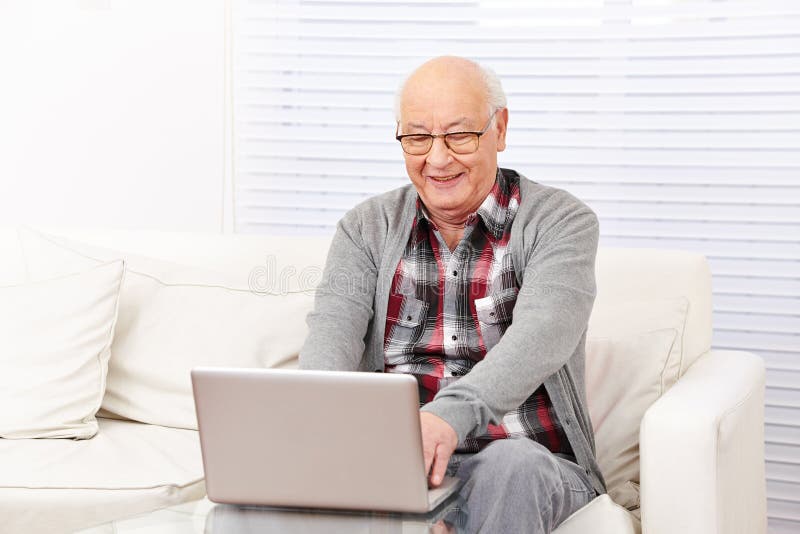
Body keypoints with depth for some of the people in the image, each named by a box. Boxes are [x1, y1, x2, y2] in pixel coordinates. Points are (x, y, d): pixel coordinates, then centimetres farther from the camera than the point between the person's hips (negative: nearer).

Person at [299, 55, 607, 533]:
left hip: (528, 460, -1)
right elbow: (334, 327, -5)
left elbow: (539, 337, -17)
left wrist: (451, 415, -38)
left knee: (511, 464, -37)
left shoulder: (562, 221, 1)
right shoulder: (367, 227, 13)